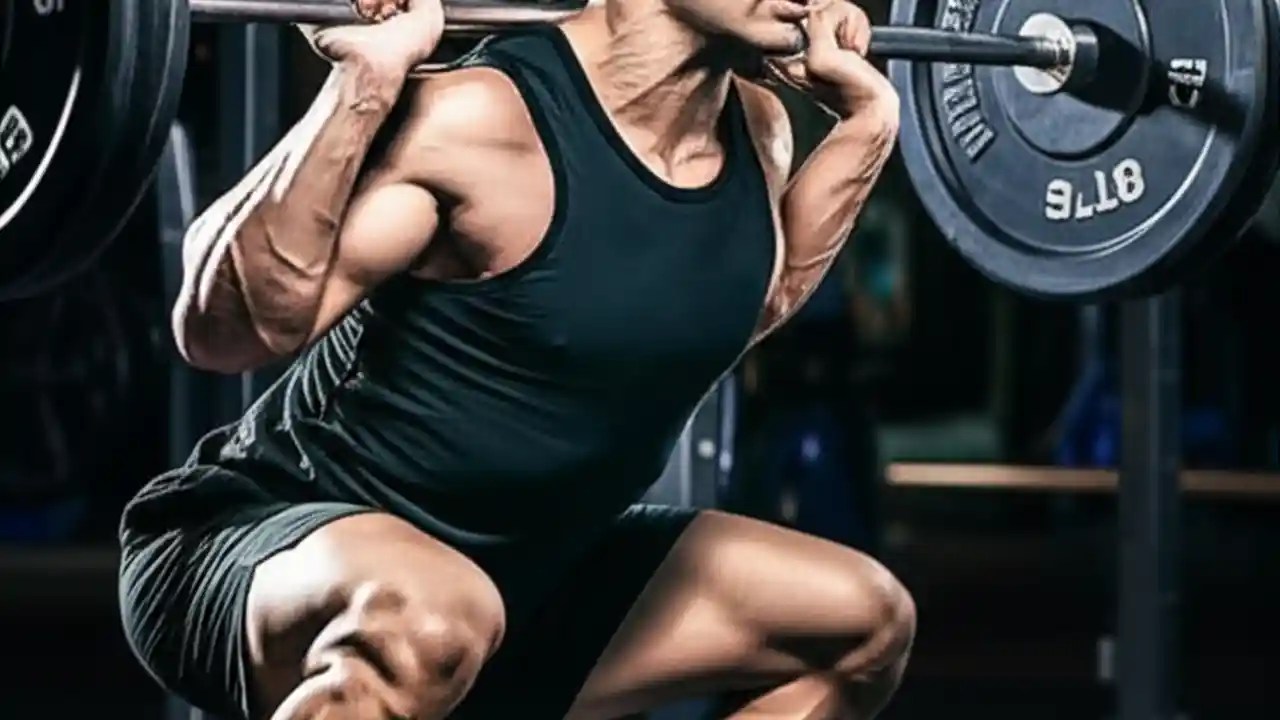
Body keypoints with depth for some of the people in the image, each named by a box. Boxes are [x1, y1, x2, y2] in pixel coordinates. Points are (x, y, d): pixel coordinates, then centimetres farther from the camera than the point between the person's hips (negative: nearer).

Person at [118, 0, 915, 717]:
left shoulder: (752, 133, -1)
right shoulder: (482, 123, -25)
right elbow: (225, 328, -30)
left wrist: (865, 118, 14)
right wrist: (363, 86, -37)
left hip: (520, 574, 9)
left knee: (865, 622, 11)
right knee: (433, 622, -42)